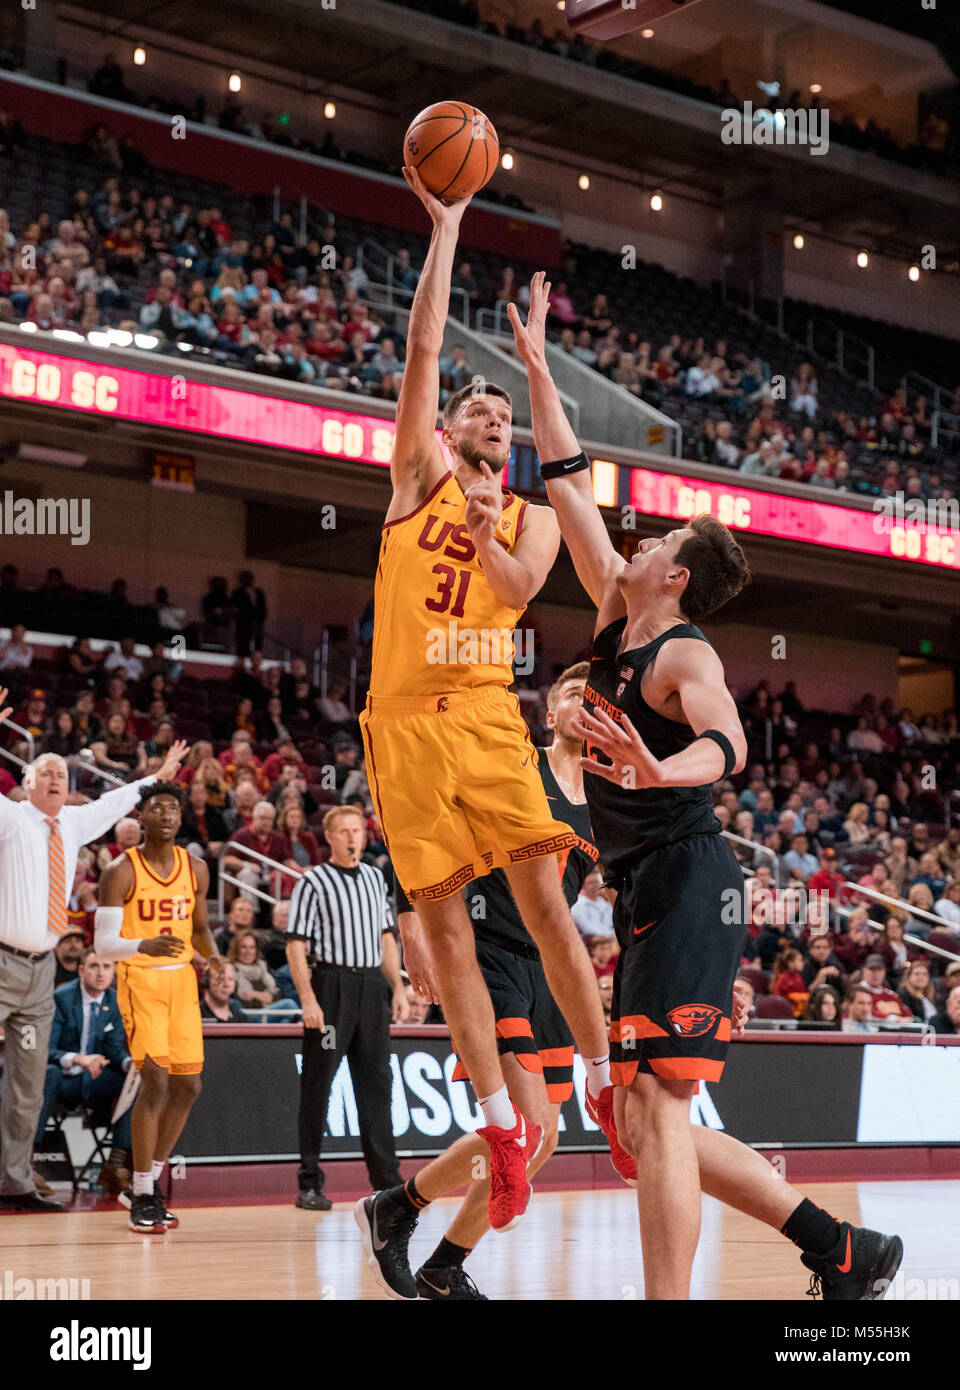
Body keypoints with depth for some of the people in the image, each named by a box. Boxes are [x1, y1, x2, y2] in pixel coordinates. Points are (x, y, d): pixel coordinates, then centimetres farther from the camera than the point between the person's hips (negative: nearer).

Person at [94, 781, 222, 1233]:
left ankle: (146, 1185, 22)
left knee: (188, 1085, 6)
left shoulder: (196, 869, 6)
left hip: (183, 980, 6)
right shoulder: (121, 872, -9)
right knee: (156, 1081, -15)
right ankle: (143, 1197, -4)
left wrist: (212, 955, -4)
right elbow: (103, 944, -11)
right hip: (140, 981, -6)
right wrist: (144, 945, -30)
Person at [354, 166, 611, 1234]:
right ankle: (502, 1126, 3)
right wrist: (445, 228, 1)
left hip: (487, 715, 1)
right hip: (405, 717, 0)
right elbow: (423, 351, 2)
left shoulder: (534, 517, 15)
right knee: (443, 922, -2)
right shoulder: (420, 475, 11)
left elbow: (519, 587, -6)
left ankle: (606, 1086, 6)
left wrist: (485, 530, -23)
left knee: (545, 903, -7)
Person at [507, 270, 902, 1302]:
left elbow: (726, 742, -30)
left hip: (687, 884, -9)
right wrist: (537, 369, 23)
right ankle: (843, 1250, 16)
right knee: (643, 1124, 9)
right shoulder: (617, 624, 15)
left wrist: (661, 769, -51)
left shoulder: (686, 656, -9)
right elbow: (569, 488, 21)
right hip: (648, 895, 9)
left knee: (654, 1107, -17)